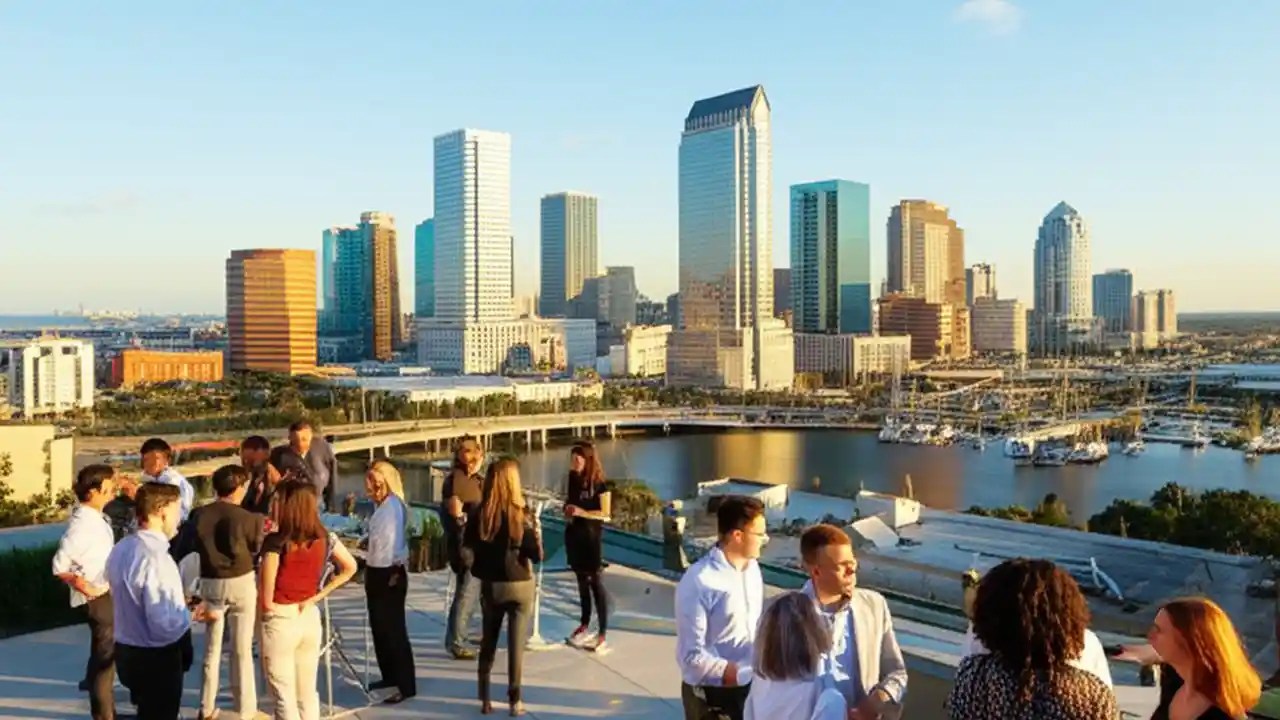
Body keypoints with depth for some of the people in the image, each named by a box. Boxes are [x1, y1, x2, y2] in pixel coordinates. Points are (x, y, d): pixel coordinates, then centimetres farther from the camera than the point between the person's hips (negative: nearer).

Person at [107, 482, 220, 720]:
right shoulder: (156, 558, -27)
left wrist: (176, 602, 15)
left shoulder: (120, 549, 2)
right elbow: (165, 625, -30)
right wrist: (193, 613, -13)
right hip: (156, 659, -8)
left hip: (127, 653, 8)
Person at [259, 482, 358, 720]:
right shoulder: (325, 539, -2)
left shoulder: (275, 542, -18)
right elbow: (350, 568, 12)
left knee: (285, 698, 6)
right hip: (310, 619, 5)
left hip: (280, 622, -5)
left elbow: (267, 600, -17)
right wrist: (318, 595, 8)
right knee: (308, 693, 16)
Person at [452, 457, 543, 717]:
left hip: (491, 585, 2)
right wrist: (536, 533, 3)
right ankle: (515, 700, 12)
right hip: (520, 585, -2)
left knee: (488, 641, 16)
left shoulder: (478, 515, -9)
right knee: (516, 643, 7)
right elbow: (537, 555, -12)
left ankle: (485, 699, 20)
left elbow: (468, 550, -1)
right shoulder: (520, 515, -15)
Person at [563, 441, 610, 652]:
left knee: (595, 582, -5)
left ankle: (602, 633, -4)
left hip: (592, 536, -6)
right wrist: (567, 510, -3)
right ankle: (584, 624, 30)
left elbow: (605, 513, -13)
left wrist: (582, 512, -23)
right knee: (581, 580, 16)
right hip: (573, 534, 6)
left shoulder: (599, 483, -11)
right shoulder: (573, 480, 6)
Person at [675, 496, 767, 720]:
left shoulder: (752, 567, -1)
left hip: (750, 688, 6)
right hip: (710, 695, -6)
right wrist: (740, 673, -26)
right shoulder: (699, 581, -23)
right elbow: (692, 656, -22)